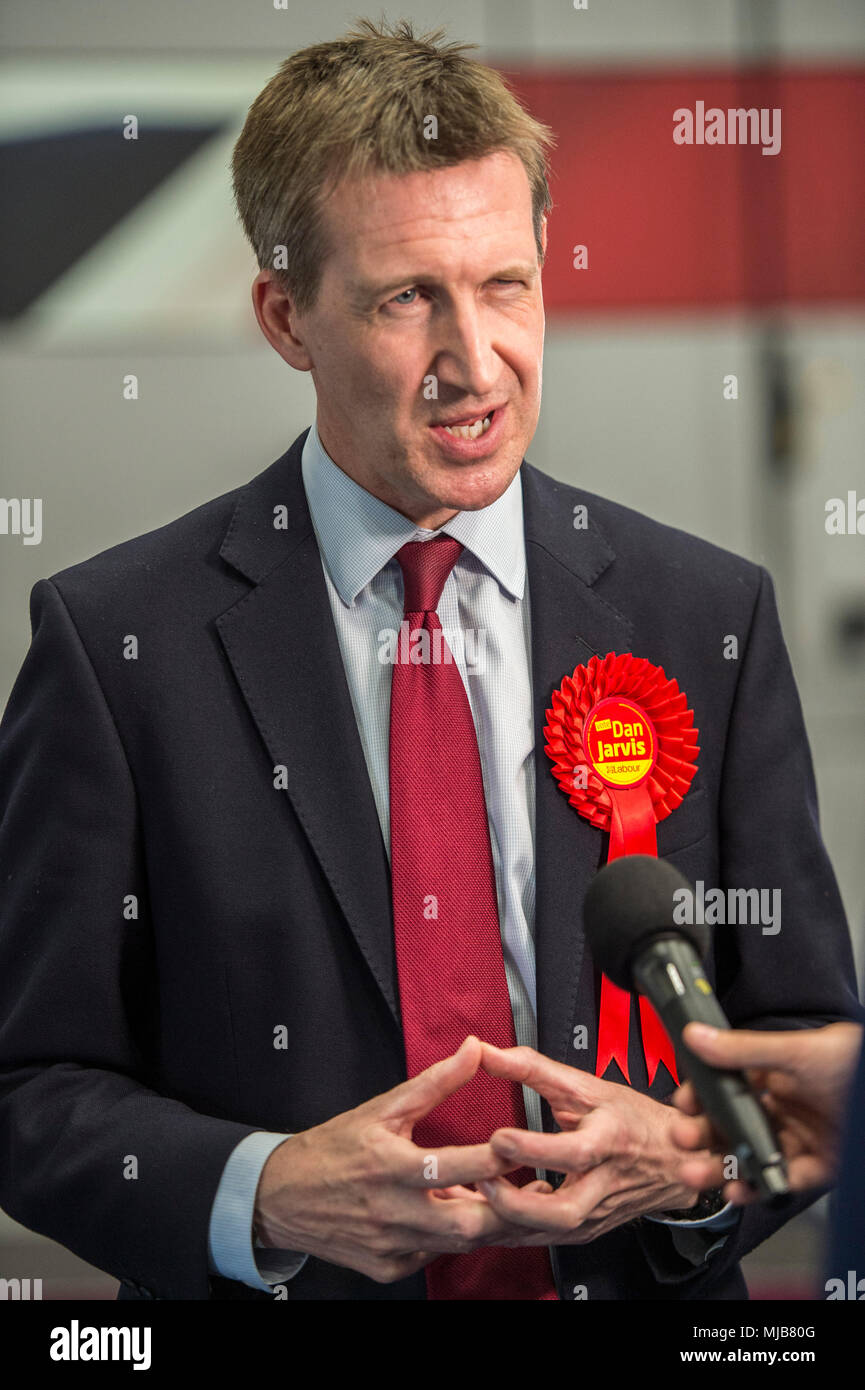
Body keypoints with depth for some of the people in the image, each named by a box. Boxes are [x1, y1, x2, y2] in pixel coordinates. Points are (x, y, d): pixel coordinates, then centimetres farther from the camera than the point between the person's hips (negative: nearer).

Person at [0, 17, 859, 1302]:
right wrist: (262, 1196, -23)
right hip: (284, 1289, -2)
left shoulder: (706, 617, -2)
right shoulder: (120, 641, -8)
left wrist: (687, 1161, -16)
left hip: (633, 1279, 2)